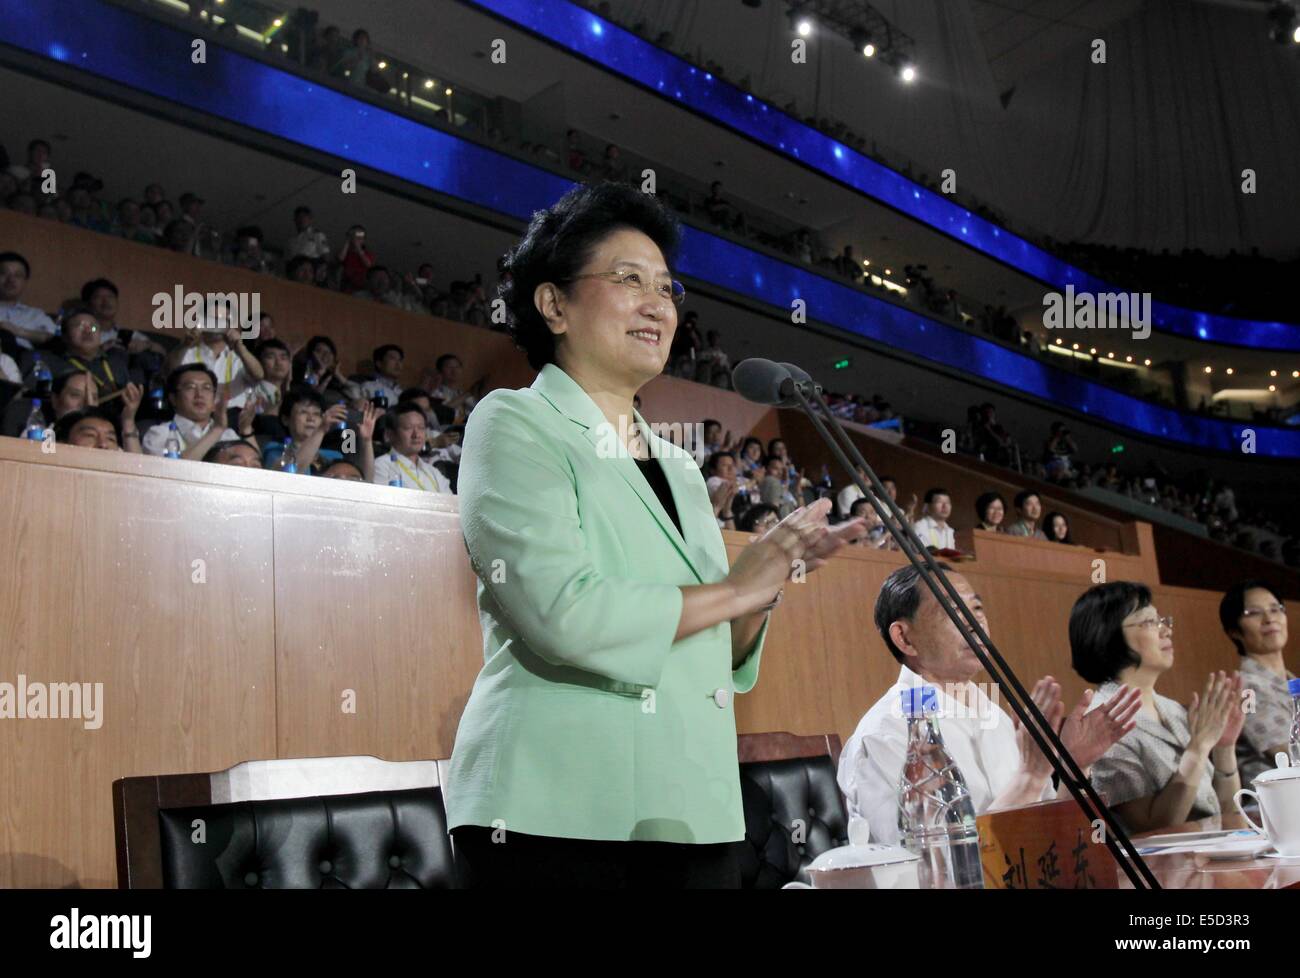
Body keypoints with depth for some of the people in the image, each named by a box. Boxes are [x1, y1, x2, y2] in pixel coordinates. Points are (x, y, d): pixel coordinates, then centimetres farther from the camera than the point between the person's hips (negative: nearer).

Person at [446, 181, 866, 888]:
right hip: (561, 811, -6)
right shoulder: (513, 424, -3)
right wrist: (733, 588, -7)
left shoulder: (677, 467, 16)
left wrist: (771, 579, -1)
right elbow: (563, 614, -19)